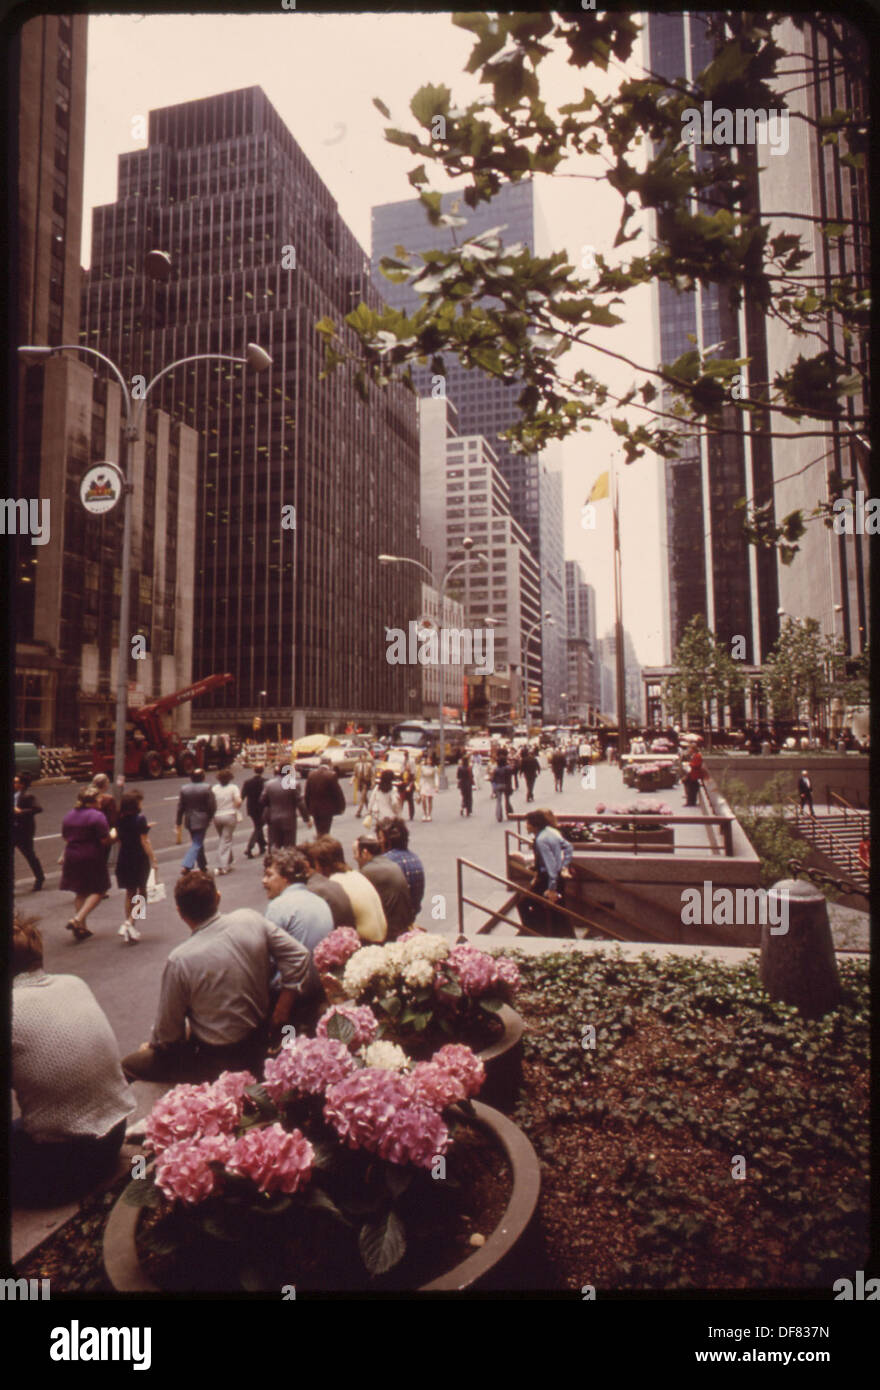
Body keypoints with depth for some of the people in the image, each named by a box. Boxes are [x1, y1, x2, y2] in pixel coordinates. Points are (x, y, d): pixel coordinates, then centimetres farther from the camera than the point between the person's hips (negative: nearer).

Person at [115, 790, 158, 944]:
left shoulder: (120, 820, 3)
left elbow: (119, 840, 10)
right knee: (142, 891, 10)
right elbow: (145, 842, -15)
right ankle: (129, 922, -7)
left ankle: (130, 927, 18)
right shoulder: (140, 819, -14)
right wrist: (153, 860, -11)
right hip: (139, 860, -5)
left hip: (123, 860, 5)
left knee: (129, 893, 15)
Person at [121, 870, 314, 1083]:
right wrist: (277, 1022, -3)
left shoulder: (180, 960, -22)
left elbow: (168, 1032, -10)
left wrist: (153, 1046, 13)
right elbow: (300, 957, -11)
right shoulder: (251, 920, -12)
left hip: (218, 1061, -6)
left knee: (129, 1066, 8)